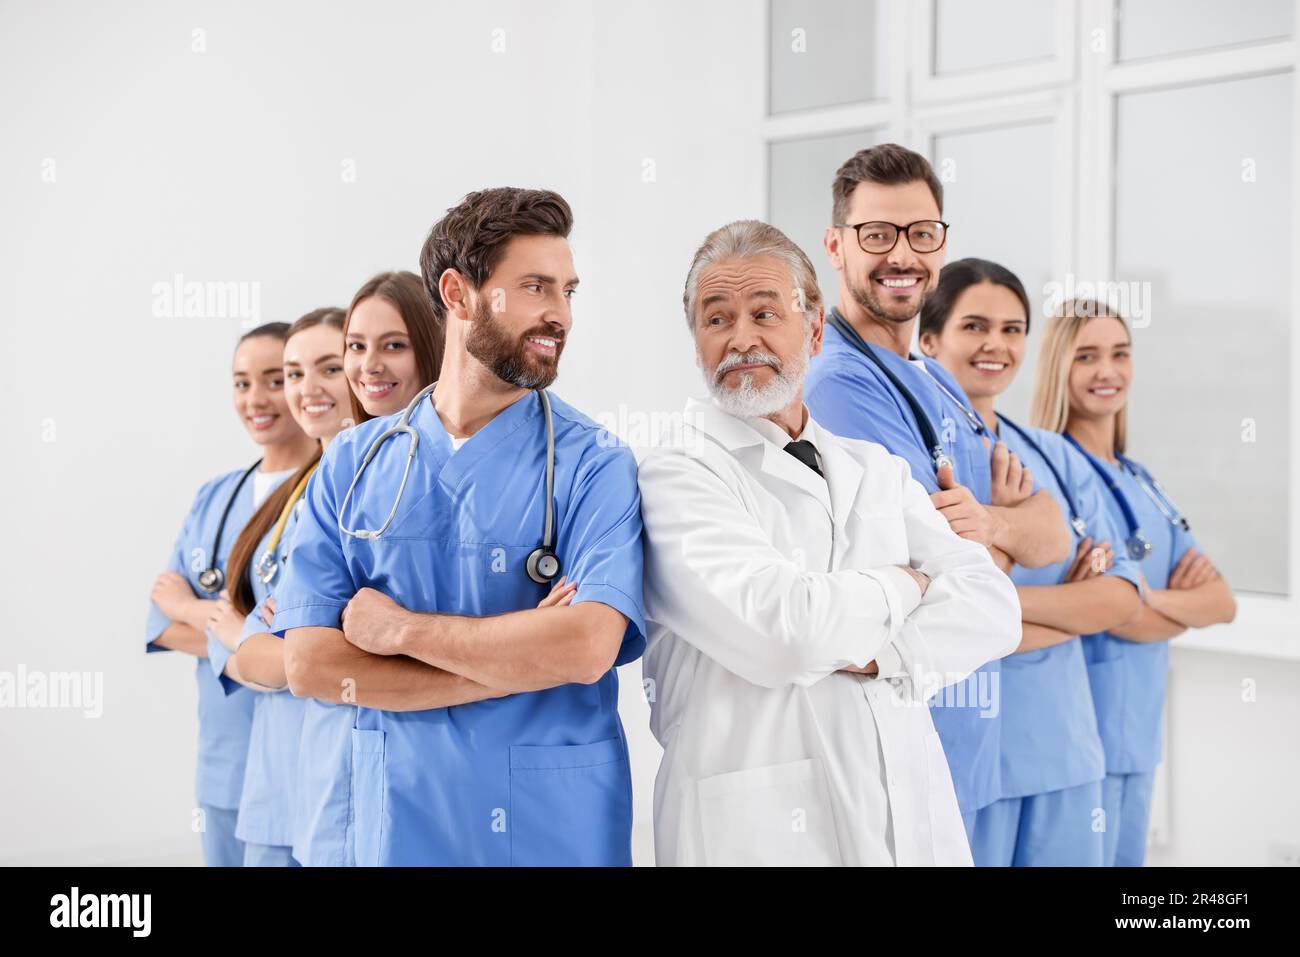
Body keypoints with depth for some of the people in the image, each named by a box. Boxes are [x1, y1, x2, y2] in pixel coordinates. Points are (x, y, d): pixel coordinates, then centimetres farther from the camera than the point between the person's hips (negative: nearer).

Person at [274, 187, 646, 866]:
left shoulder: (591, 466, -7)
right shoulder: (352, 465, 2)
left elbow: (588, 646, -22)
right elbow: (308, 664, -8)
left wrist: (398, 628, -13)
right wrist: (521, 664, -15)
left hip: (557, 828, -2)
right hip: (398, 823, 2)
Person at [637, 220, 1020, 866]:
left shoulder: (880, 472, 12)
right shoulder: (678, 474, -6)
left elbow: (992, 607, 1)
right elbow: (777, 630, -20)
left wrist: (875, 654, -16)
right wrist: (901, 586, -3)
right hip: (758, 830, -5)